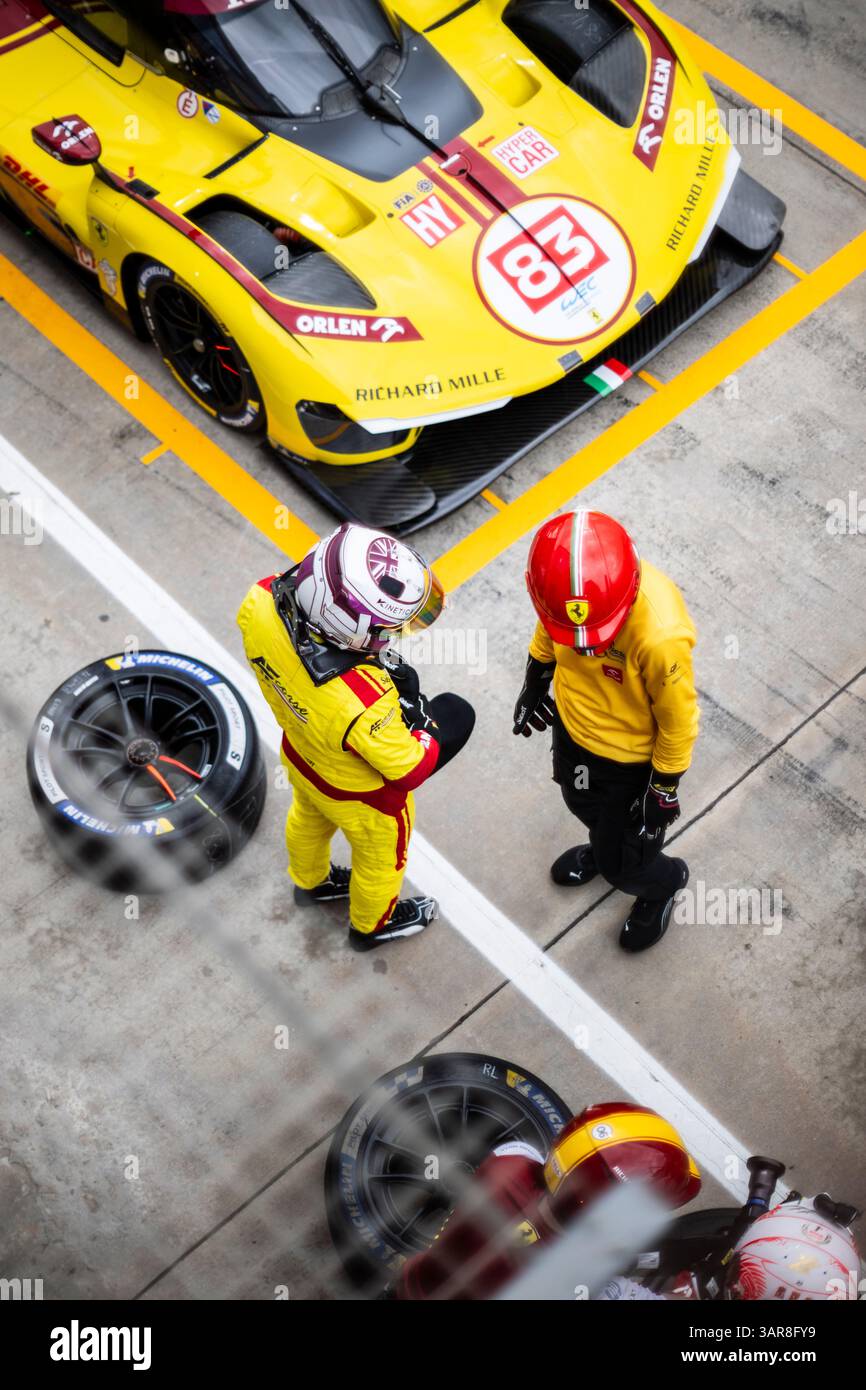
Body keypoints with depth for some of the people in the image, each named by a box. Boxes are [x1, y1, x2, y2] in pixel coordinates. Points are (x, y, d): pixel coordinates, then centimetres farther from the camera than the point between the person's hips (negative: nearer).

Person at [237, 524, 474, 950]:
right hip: (363, 795, -5)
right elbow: (408, 770, -30)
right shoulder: (363, 705, -50)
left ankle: (311, 881, 69)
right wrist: (433, 727, -11)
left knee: (309, 820, 38)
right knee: (381, 859, 29)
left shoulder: (263, 601, -36)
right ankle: (373, 924, 60)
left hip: (300, 754, 5)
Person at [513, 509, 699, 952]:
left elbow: (679, 720, -23)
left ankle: (663, 882, 53)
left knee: (623, 864, 18)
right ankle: (604, 849, 68)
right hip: (573, 724, 5)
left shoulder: (659, 636, -43)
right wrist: (536, 679, 13)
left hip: (633, 757, -5)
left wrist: (664, 788, -10)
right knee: (586, 806, 34)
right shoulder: (564, 576, -29)